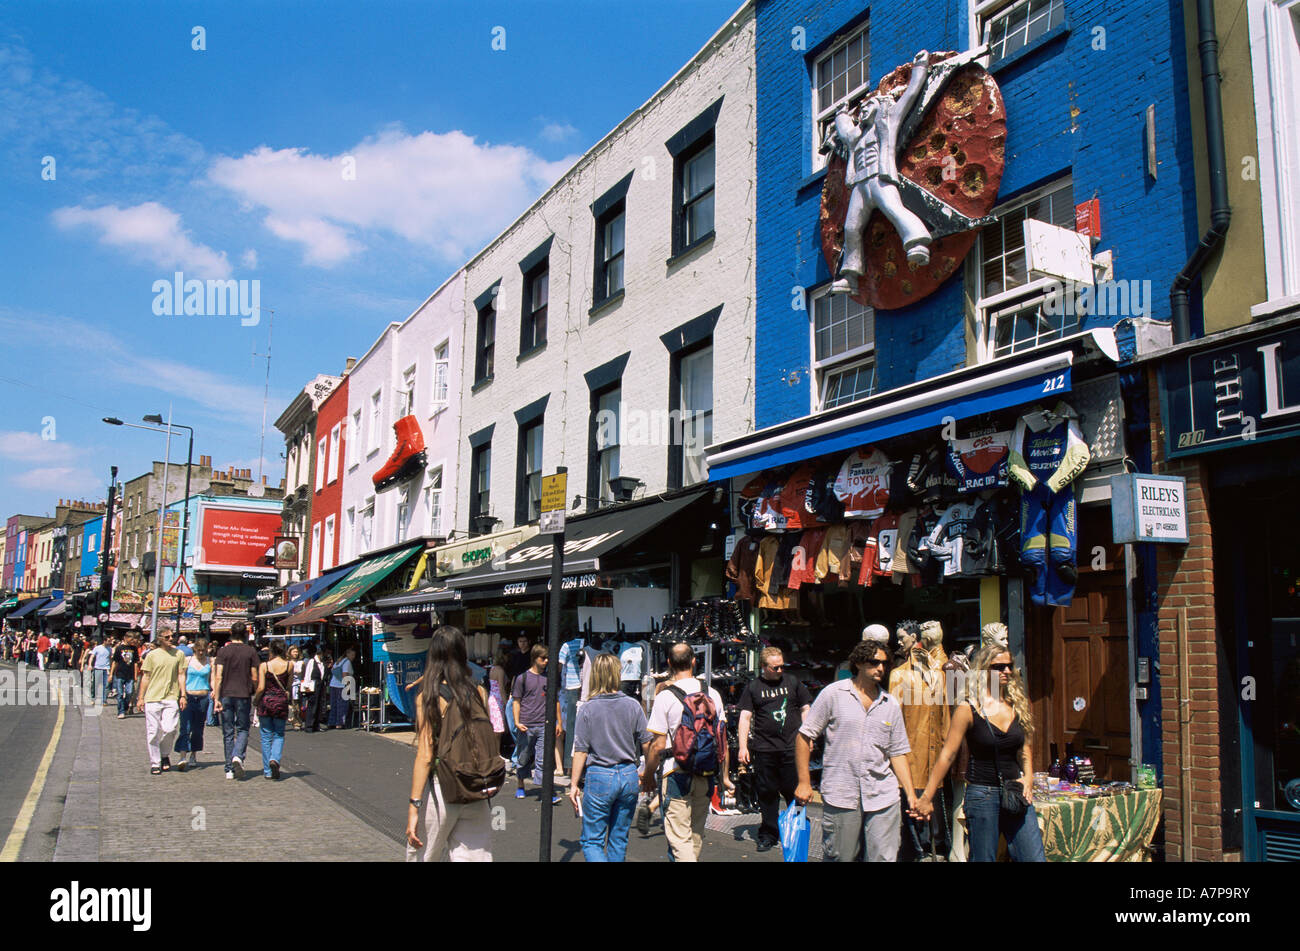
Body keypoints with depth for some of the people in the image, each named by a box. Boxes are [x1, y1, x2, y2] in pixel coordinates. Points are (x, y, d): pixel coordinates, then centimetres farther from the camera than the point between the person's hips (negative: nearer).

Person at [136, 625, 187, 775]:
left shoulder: (179, 654, 8)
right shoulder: (152, 655, 5)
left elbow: (181, 675, 9)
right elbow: (145, 677, 8)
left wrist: (183, 695, 2)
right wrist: (141, 698, 4)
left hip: (171, 698, 0)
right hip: (152, 698, 0)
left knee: (169, 729, -11)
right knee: (153, 732, 2)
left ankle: (165, 755, 16)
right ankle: (155, 763, 14)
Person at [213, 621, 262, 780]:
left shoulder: (223, 651, 1)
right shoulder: (250, 652, 0)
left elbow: (218, 676, -6)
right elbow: (254, 678, -1)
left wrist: (216, 698, -7)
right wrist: (257, 695, 13)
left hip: (226, 695, 1)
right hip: (244, 695, -1)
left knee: (228, 732, 8)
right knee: (242, 729, 10)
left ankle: (229, 769, 10)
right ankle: (238, 756, -16)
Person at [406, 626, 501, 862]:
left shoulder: (427, 698, -9)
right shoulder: (479, 694, 2)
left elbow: (425, 756, -12)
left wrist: (413, 807, -11)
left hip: (439, 789, -3)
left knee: (421, 856, 16)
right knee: (473, 855, 7)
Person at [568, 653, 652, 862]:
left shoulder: (588, 709, -9)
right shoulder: (633, 706, -2)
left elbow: (580, 751, -8)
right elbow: (646, 744, 2)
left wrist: (574, 784, -1)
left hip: (599, 776, -3)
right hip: (629, 776, 3)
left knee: (591, 841, 5)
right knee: (619, 839, 17)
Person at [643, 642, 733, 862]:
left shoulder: (665, 697, -10)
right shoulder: (712, 694, 3)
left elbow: (658, 745, -10)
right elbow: (722, 741, 9)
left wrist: (648, 776, 3)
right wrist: (724, 776, 18)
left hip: (676, 776, -5)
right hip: (707, 775, 5)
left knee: (679, 838, -3)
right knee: (696, 835, 19)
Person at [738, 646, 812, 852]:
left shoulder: (793, 682, 9)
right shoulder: (753, 687, 6)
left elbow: (805, 709, 12)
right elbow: (745, 717, 3)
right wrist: (743, 746, -5)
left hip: (792, 748, 0)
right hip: (764, 749, 0)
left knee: (795, 792, 2)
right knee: (767, 793, 5)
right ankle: (769, 834, 16)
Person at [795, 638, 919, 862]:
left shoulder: (891, 704, 10)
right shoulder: (833, 694, -1)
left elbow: (898, 752, 14)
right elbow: (804, 736, 1)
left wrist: (910, 794, 6)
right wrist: (804, 782, -3)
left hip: (882, 797, 3)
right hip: (840, 796, -3)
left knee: (884, 858, -1)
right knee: (838, 857, 4)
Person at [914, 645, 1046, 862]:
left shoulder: (1017, 705, 6)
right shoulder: (968, 710, -8)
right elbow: (947, 755, -6)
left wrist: (1028, 778, 2)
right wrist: (927, 798, -5)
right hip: (981, 794, -4)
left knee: (1035, 857, 0)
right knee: (983, 858, 3)